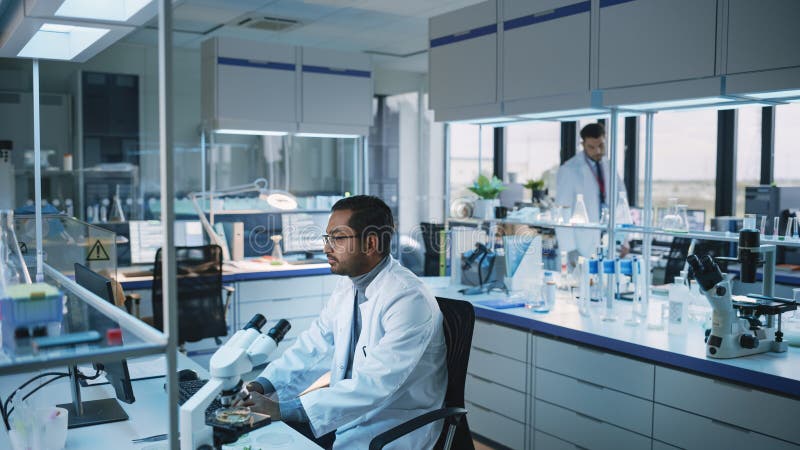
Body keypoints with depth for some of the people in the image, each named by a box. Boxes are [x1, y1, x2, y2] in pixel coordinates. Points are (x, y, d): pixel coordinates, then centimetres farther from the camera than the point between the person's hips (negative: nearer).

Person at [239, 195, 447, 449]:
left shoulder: (409, 300, -24)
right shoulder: (347, 287, 4)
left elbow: (374, 385, -30)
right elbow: (313, 347, 5)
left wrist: (283, 409, -31)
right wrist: (263, 385, -12)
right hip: (344, 413, 7)